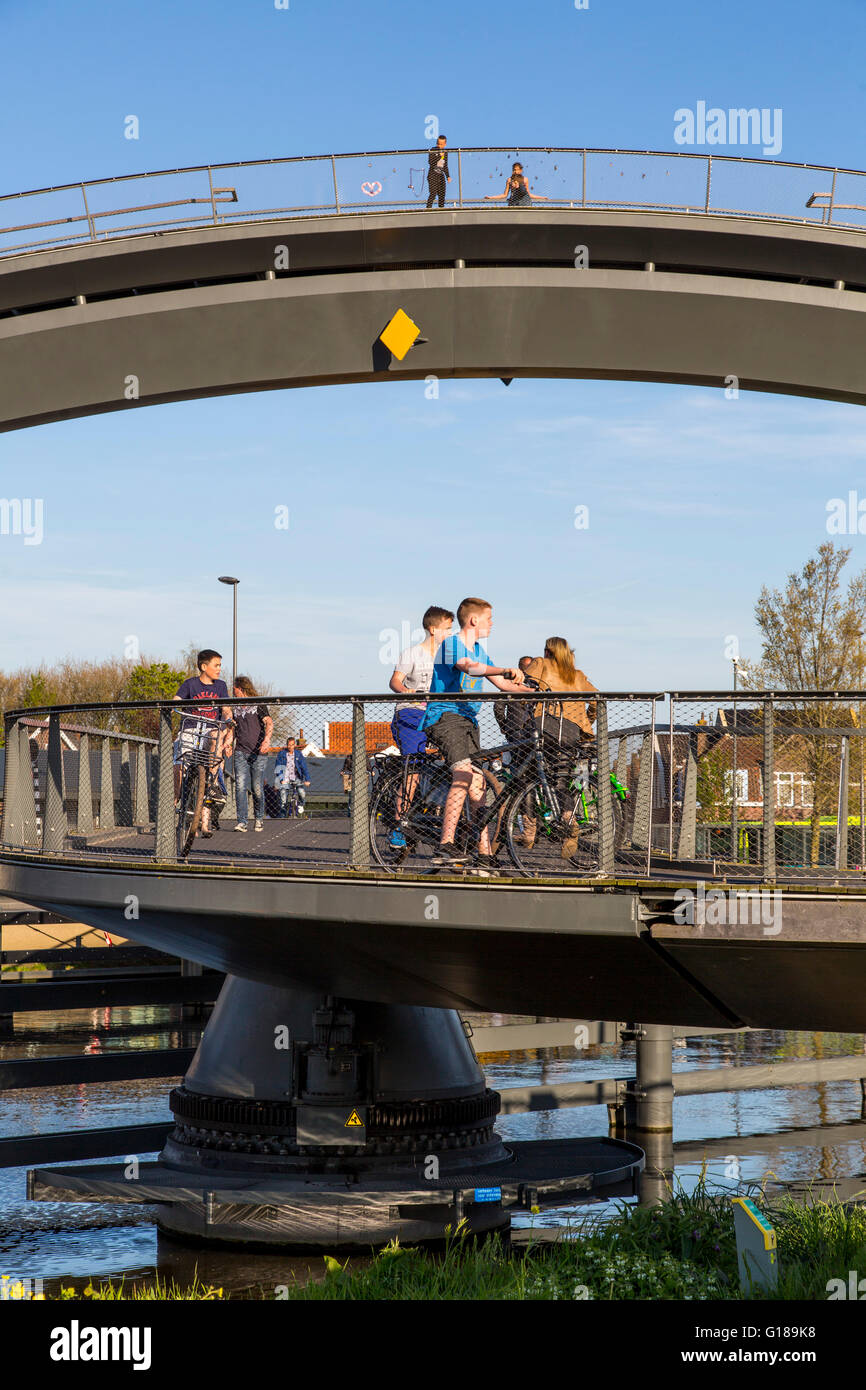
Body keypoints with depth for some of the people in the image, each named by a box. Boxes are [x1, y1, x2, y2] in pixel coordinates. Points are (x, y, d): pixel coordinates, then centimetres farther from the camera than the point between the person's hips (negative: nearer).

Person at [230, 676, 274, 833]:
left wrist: (267, 739, -31)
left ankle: (259, 818, 21)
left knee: (257, 789, -1)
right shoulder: (236, 708, 17)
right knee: (240, 786, -11)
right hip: (241, 753, 4)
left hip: (258, 754, -4)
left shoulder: (258, 705, -1)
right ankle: (242, 822, -14)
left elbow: (269, 723, -13)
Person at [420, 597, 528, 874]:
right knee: (463, 774, -27)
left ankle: (485, 854, 3)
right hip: (444, 715, -9)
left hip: (468, 720, 9)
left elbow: (503, 684, 20)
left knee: (478, 784, 2)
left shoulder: (479, 651, 18)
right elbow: (469, 667, -31)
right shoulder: (451, 645, -9)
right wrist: (506, 670, -46)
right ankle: (446, 845, -29)